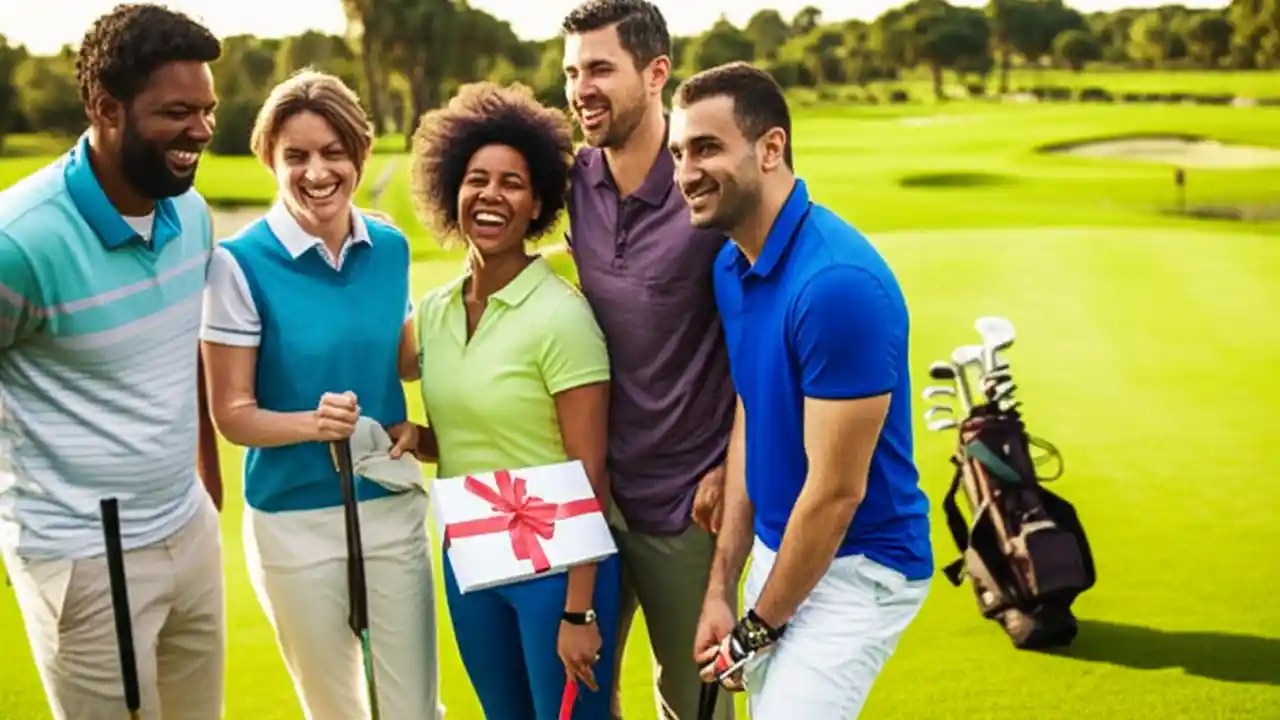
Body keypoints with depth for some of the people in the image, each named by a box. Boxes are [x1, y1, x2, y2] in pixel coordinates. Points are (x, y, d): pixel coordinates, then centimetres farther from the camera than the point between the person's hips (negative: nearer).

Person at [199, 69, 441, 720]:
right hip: (295, 519, -3)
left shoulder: (390, 247, -1)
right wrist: (313, 423, -29)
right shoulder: (241, 262, -14)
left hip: (393, 506, 3)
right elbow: (232, 413, -11)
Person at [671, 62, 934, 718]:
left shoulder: (838, 283, -26)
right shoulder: (731, 266, 1)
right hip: (777, 548, 8)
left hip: (855, 568, -8)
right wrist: (721, 588, 4)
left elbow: (837, 490, -23)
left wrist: (757, 627, -11)